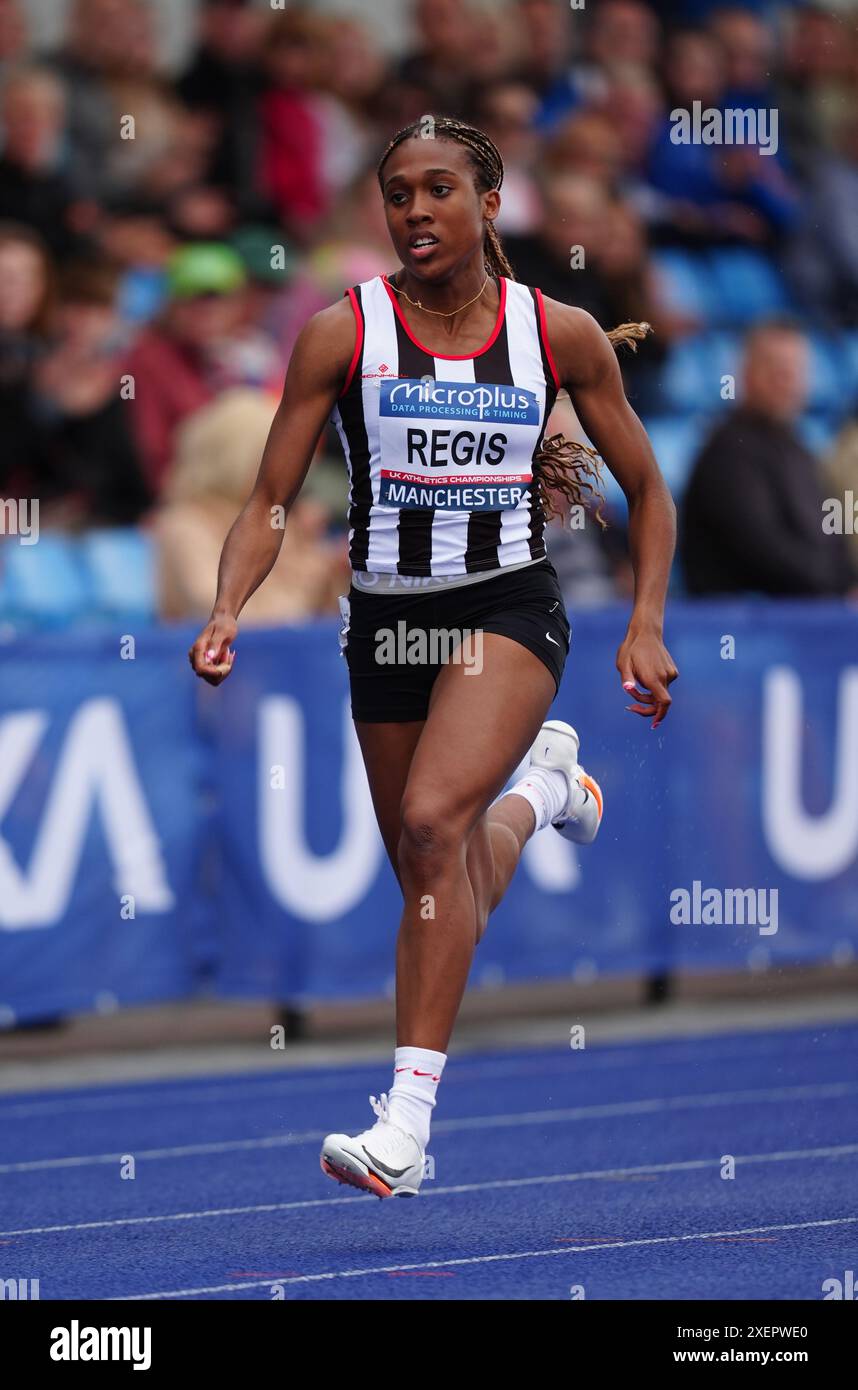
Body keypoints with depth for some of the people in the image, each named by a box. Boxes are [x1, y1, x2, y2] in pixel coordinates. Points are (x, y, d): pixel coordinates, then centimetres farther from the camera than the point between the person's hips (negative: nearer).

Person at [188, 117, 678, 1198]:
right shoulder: (344, 331, -5)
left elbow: (648, 490, 9)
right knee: (439, 884, 15)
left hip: (508, 608, -3)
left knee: (433, 821, -27)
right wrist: (227, 610, -22)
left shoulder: (560, 333, -3)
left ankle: (407, 1121, -27)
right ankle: (539, 789, 53)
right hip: (386, 618, 3)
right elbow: (269, 502, -5)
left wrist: (646, 625, -3)